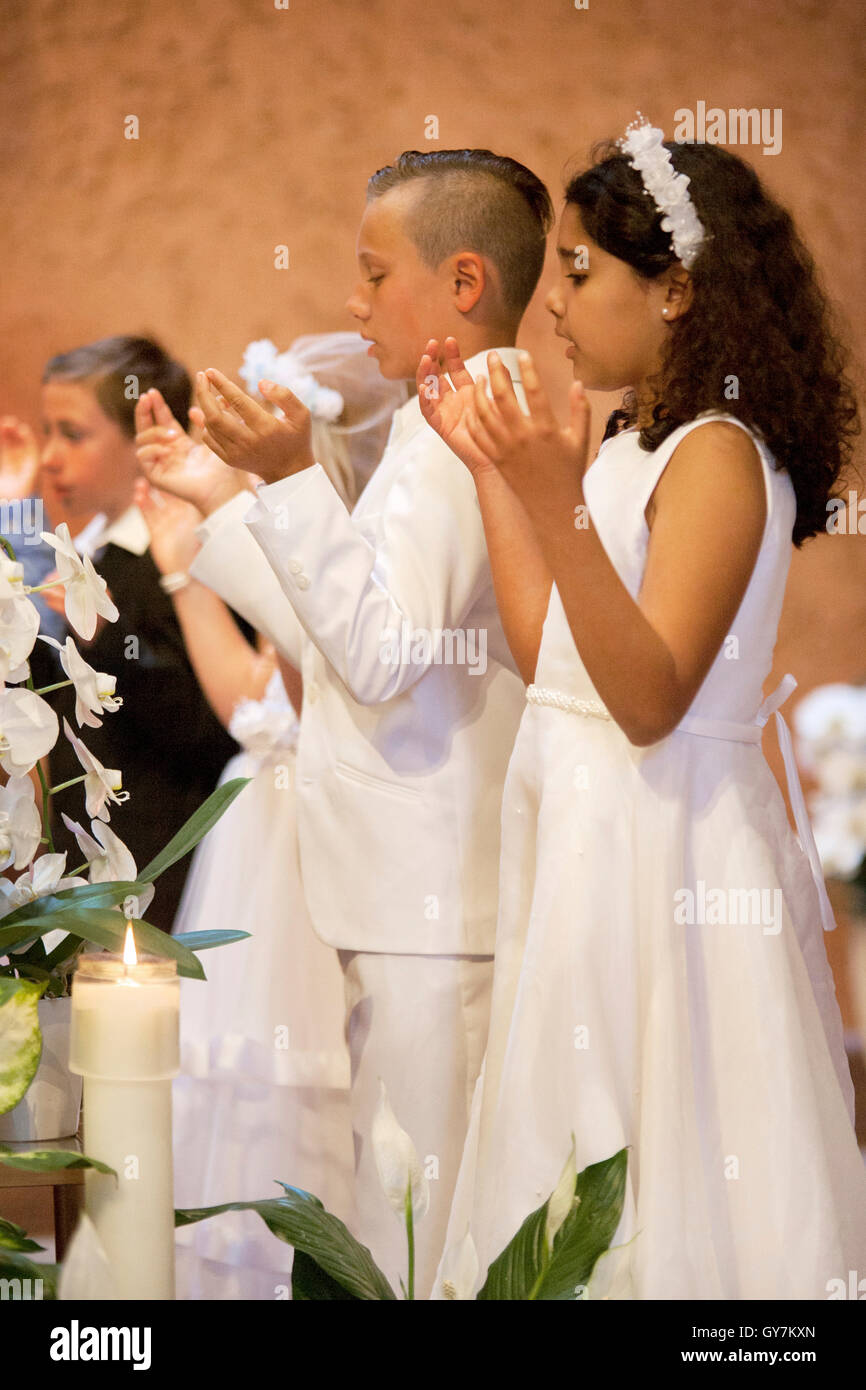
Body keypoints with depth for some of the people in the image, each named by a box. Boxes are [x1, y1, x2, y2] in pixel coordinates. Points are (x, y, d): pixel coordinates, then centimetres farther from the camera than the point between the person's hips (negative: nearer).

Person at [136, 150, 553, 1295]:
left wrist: (292, 479, -24)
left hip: (435, 910, -11)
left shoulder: (457, 434, -12)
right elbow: (346, 649, 23)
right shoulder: (464, 430, 20)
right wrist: (225, 503, 28)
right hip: (420, 896, 11)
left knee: (416, 1246, -8)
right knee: (409, 1218, 13)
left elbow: (384, 656, -22)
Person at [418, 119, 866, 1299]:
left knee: (663, 1164, 0)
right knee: (589, 1172, 15)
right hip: (589, 834, 9)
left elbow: (650, 699, -23)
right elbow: (544, 654, 9)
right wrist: (492, 465, 12)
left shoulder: (720, 456, -16)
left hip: (666, 844, -9)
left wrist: (559, 507, -33)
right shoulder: (630, 447, 10)